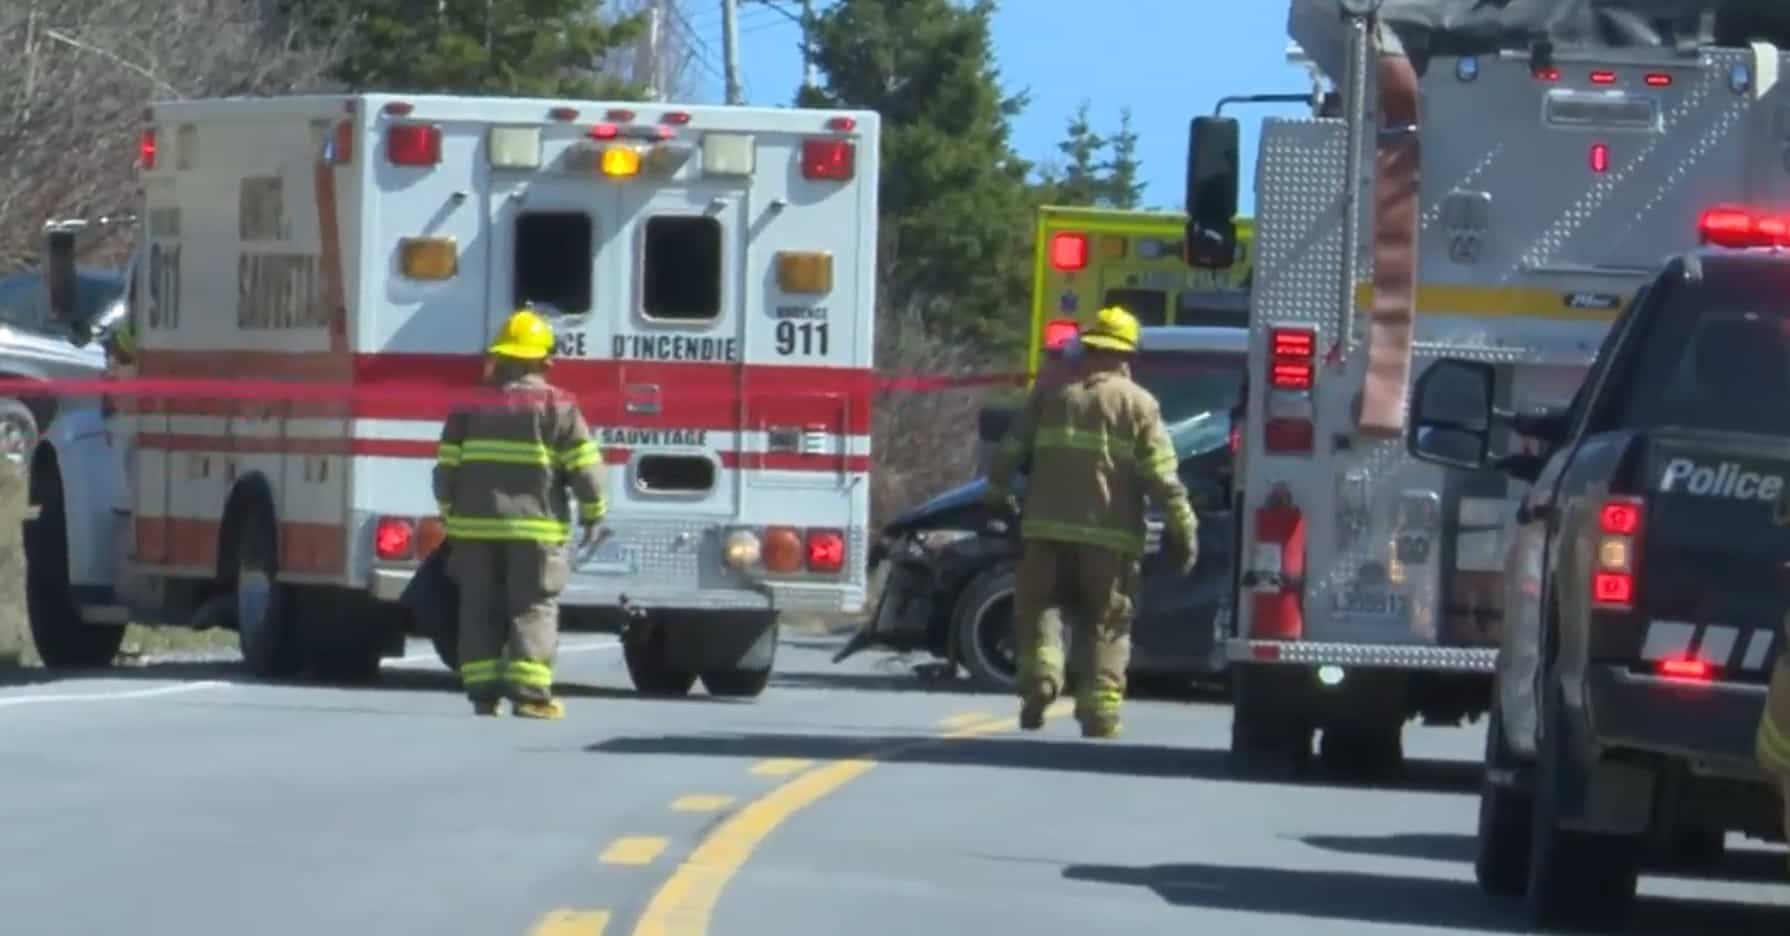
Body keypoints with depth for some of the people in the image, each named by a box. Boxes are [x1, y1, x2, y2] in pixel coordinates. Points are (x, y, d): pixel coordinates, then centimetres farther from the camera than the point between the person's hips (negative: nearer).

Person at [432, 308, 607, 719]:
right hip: (534, 527, -3)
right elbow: (585, 466, -6)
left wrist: (449, 516, 17)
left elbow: (447, 466, 6)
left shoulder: (472, 408, 6)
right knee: (533, 608, 0)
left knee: (481, 609, 8)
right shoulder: (557, 407, -4)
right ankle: (529, 692, -9)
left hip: (476, 524, 3)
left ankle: (483, 692, 6)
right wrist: (592, 513, 8)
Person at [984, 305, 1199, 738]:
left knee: (1038, 607, 12)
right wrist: (1183, 529, 0)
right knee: (1106, 626, 7)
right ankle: (1100, 715, 2)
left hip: (1048, 530, 1)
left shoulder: (1050, 394, 8)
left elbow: (1010, 452, 11)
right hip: (1111, 536, -1)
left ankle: (1041, 675, -13)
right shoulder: (1138, 404, 1)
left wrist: (998, 492, 28)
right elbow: (1161, 475, -5)